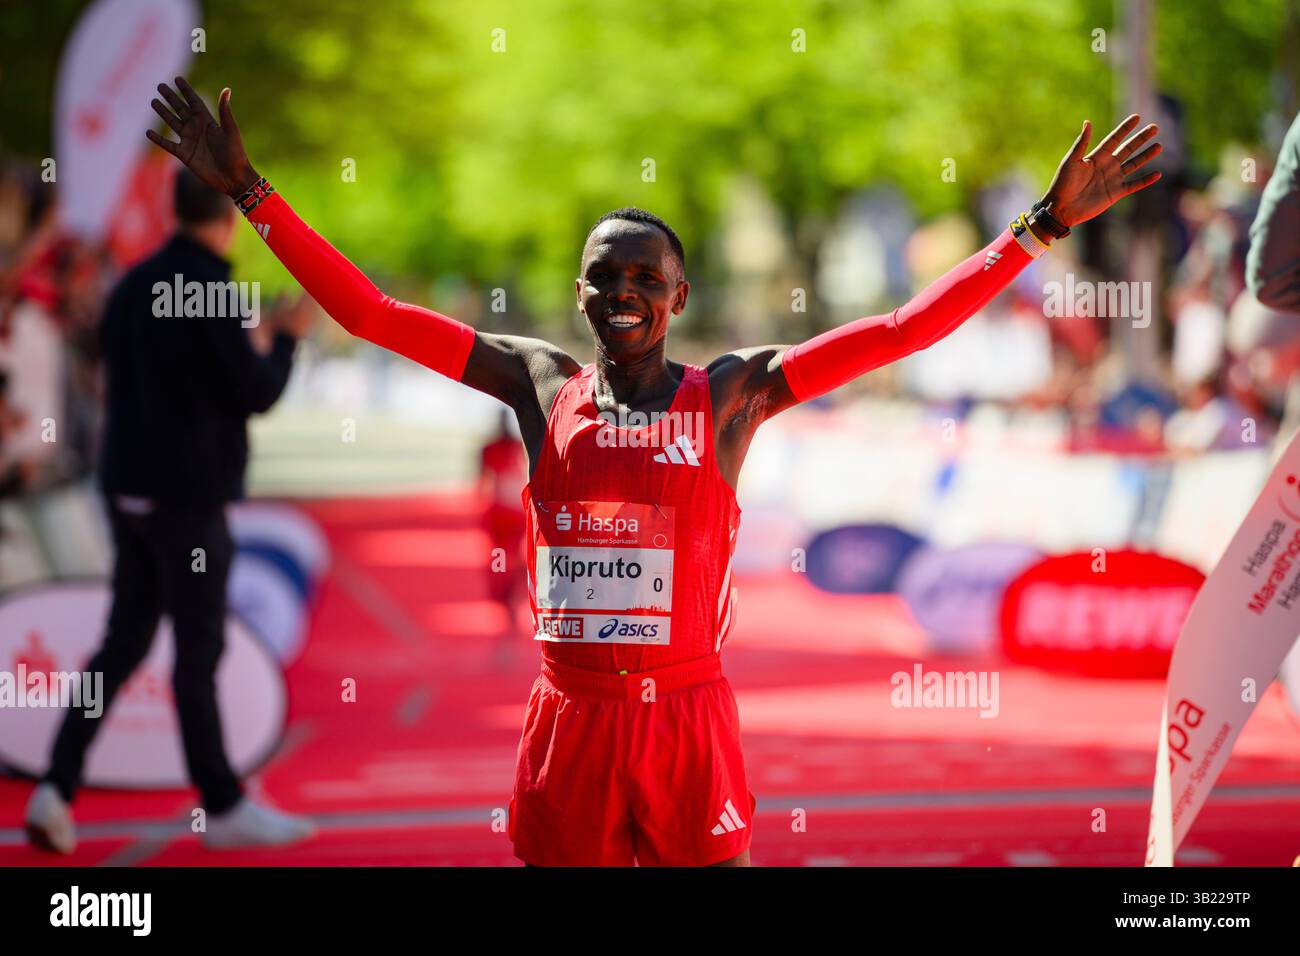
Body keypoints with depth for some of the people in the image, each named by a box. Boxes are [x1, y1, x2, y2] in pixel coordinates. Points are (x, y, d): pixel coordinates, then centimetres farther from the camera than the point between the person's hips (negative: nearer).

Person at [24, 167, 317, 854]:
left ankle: (57, 787, 3)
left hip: (129, 489, 7)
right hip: (188, 497, -7)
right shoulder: (210, 293, -16)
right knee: (198, 652, 1)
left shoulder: (133, 286, 8)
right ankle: (223, 808, 10)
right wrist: (287, 340, 4)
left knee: (123, 642, 11)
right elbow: (255, 395, -14)